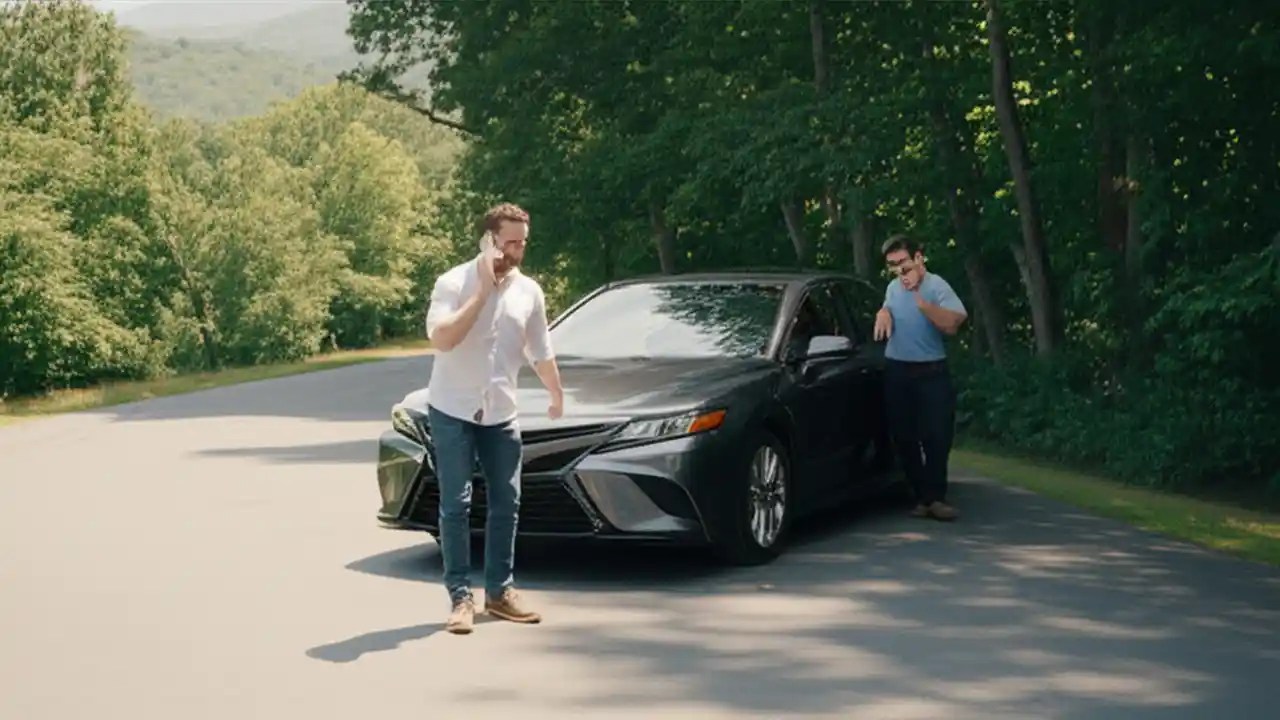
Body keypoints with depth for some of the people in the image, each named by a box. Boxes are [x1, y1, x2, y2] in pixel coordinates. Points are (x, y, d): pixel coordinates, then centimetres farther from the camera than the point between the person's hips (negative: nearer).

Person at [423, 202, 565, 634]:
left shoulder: (529, 291, 4)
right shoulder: (454, 283, -10)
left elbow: (540, 351, 16)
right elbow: (440, 338, -25)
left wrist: (557, 395, 23)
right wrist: (484, 291, -23)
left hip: (501, 414, 4)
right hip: (452, 410, -4)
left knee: (506, 503, 5)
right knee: (456, 505, -4)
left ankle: (500, 591, 16)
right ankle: (460, 597, 0)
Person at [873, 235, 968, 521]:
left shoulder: (936, 286, -12)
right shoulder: (893, 288, 8)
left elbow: (953, 323, -26)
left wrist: (921, 300, -32)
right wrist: (883, 313, 6)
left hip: (931, 373, -5)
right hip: (897, 372, 5)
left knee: (937, 436, -10)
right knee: (904, 438, 4)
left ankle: (935, 497, -4)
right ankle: (922, 496, 11)